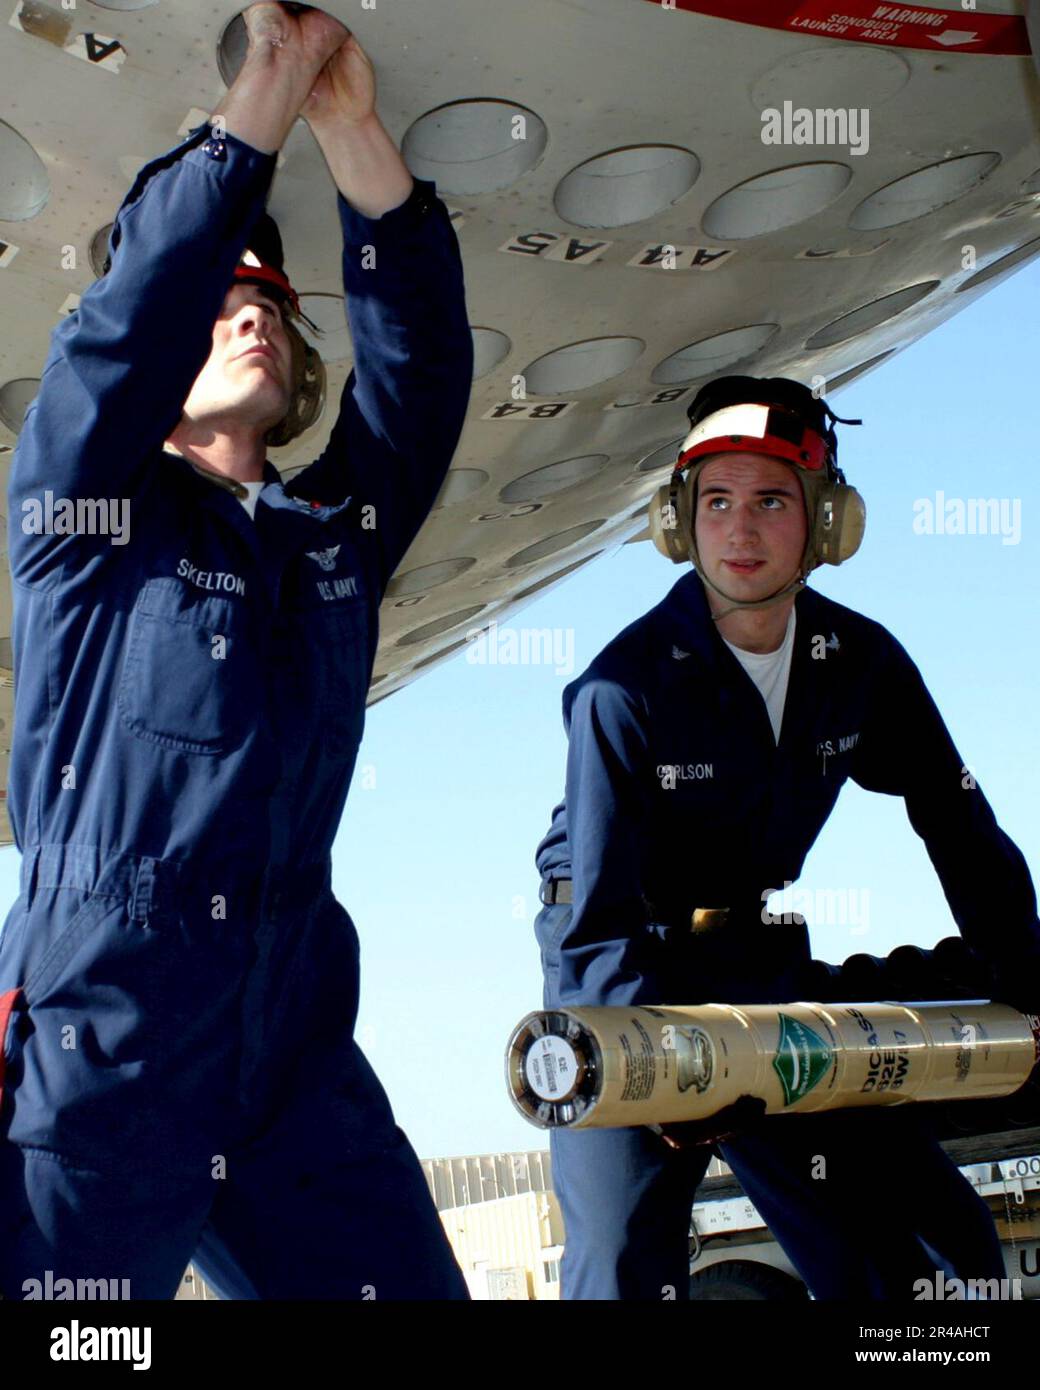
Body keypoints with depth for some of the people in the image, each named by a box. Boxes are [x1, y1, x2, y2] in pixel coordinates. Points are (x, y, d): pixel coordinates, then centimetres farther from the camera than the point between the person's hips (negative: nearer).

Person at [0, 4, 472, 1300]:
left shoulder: (340, 529, 17)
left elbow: (422, 360, 4)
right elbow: (128, 322, -9)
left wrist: (354, 131, -5)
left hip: (297, 1052, 5)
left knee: (403, 1282, 1)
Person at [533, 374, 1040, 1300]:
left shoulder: (862, 663, -6)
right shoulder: (625, 689, -21)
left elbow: (958, 826, 6)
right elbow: (598, 918, -21)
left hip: (764, 964, 5)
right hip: (628, 979, -5)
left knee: (946, 1246, 3)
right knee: (626, 1272, -15)